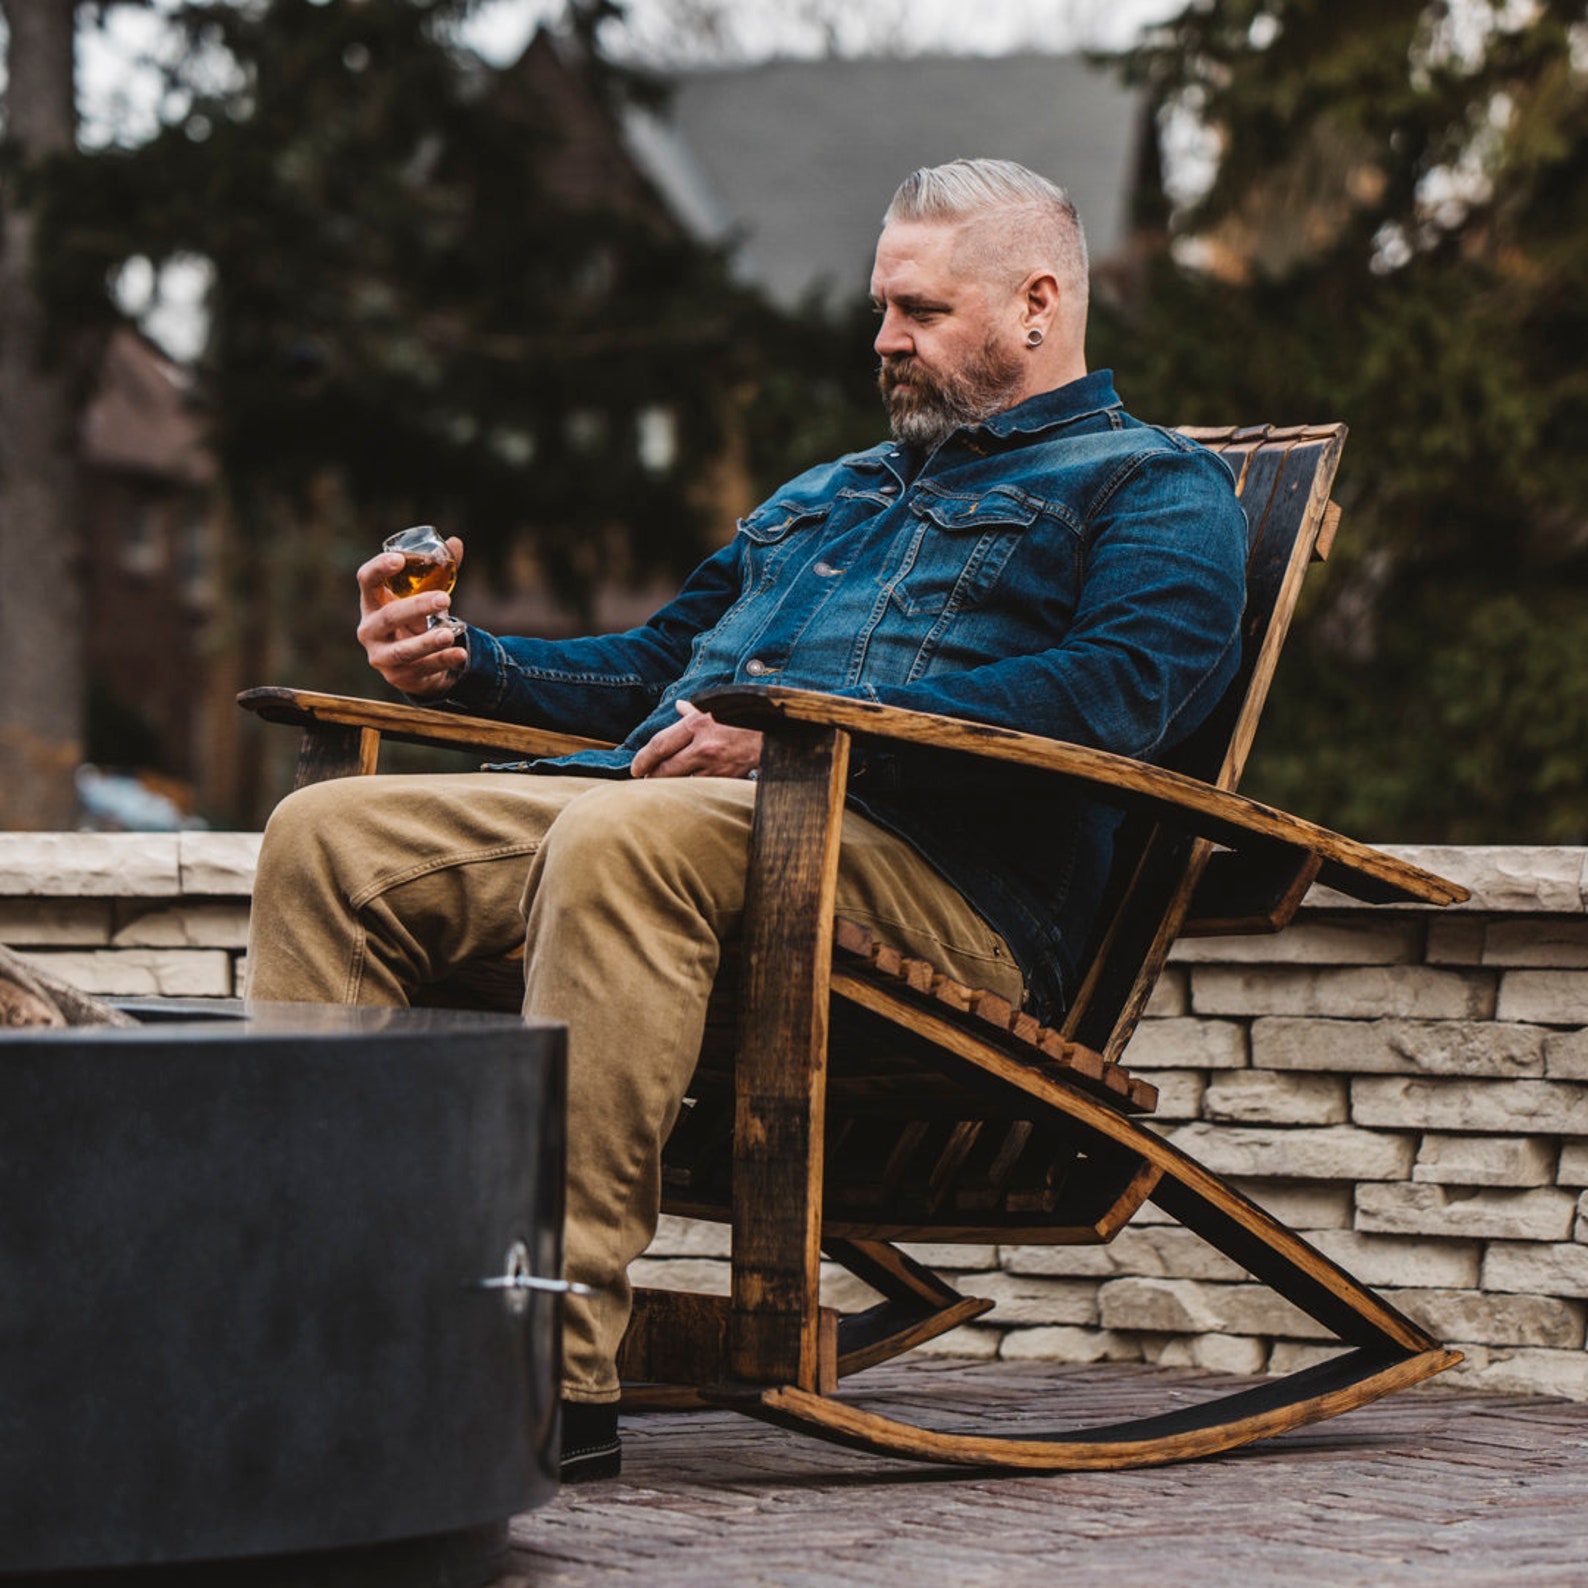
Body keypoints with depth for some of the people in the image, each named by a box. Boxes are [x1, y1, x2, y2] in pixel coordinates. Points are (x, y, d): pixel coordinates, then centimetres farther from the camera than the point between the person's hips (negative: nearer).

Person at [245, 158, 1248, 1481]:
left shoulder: (1153, 486, 11)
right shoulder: (827, 495, 37)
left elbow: (1120, 689, -10)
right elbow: (657, 666, 39)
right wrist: (467, 663, 17)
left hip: (932, 869, -8)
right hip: (672, 800, 8)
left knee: (621, 840, -39)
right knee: (329, 834, -12)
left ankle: (556, 1366, -42)